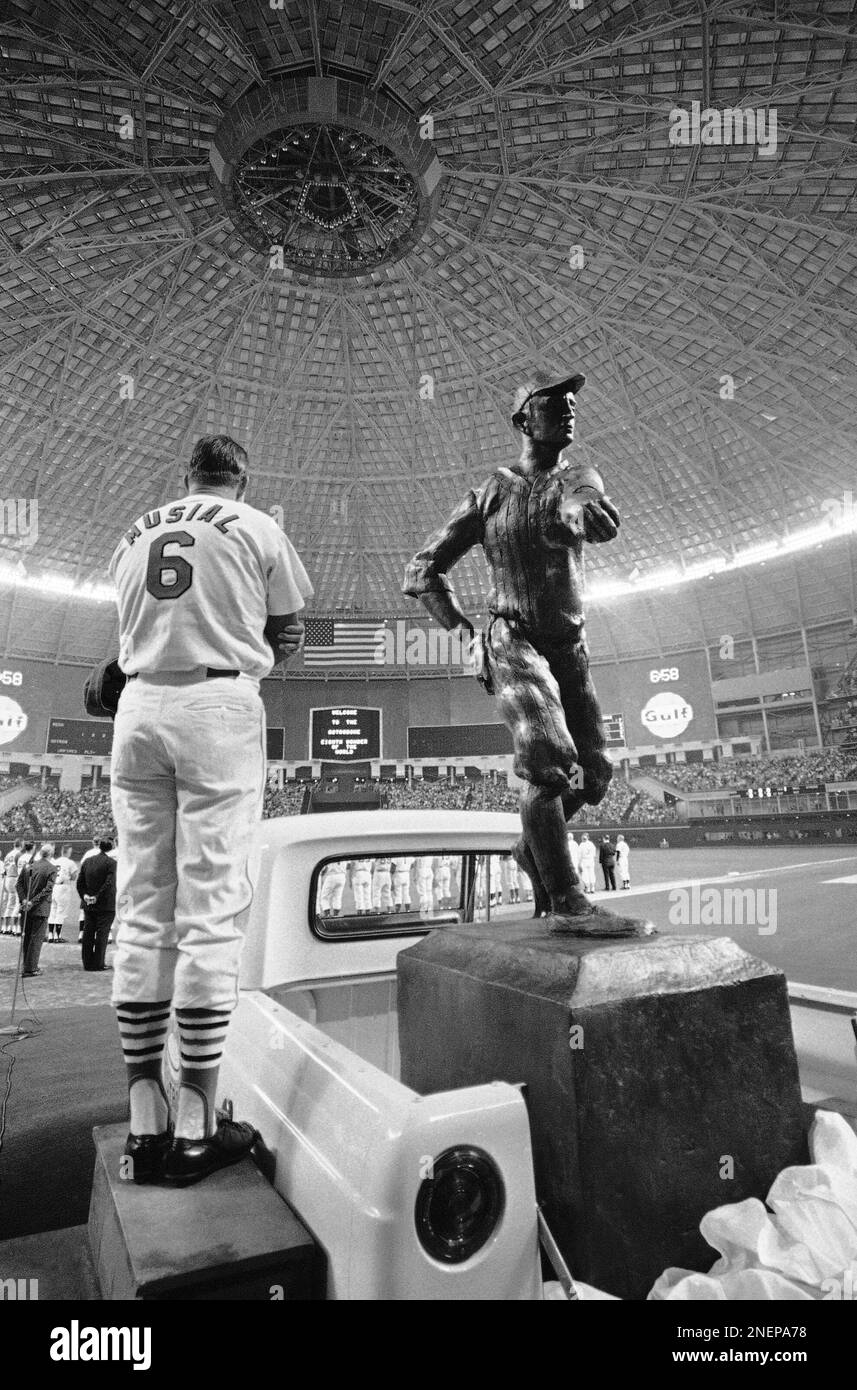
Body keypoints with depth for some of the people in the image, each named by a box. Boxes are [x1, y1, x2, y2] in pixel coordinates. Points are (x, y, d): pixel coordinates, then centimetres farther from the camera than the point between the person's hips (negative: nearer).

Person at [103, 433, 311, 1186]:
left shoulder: (135, 535, 19)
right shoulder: (257, 529, 7)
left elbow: (140, 633, 15)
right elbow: (285, 637, 9)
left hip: (140, 708, 5)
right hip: (218, 708, -4)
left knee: (141, 910, 5)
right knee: (212, 911, -4)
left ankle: (146, 1124, 10)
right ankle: (195, 1128, 1)